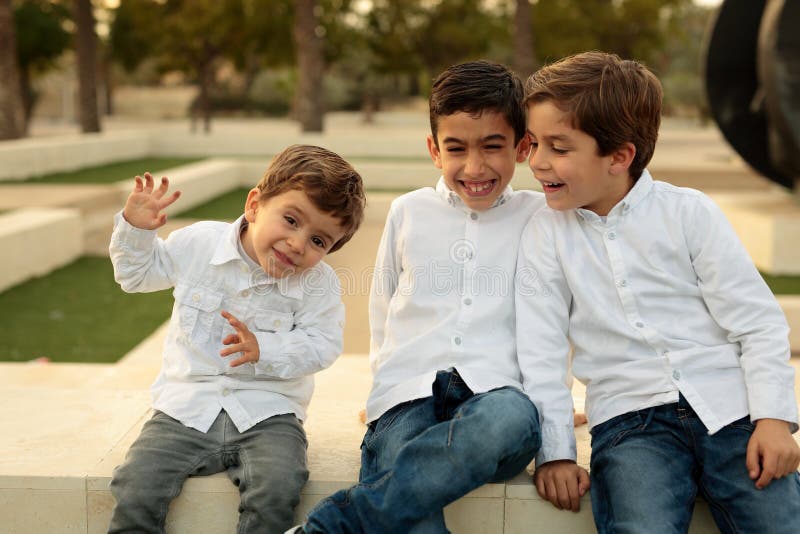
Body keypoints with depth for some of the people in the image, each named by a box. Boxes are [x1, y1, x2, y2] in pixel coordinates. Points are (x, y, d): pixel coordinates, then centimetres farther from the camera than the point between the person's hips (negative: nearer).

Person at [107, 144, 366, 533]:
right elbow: (137, 274, 15)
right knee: (134, 492, -21)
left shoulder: (318, 284, -2)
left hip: (265, 412, -1)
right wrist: (135, 228, -2)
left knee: (278, 491, -30)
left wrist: (263, 350, -23)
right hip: (187, 408, 1)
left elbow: (321, 345, -9)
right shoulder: (198, 243, 1)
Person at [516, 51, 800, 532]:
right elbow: (540, 349, 4)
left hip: (727, 407, 1)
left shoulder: (689, 212, 3)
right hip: (630, 420, 0)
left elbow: (759, 323, 3)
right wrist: (555, 451, -3)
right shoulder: (546, 232, 7)